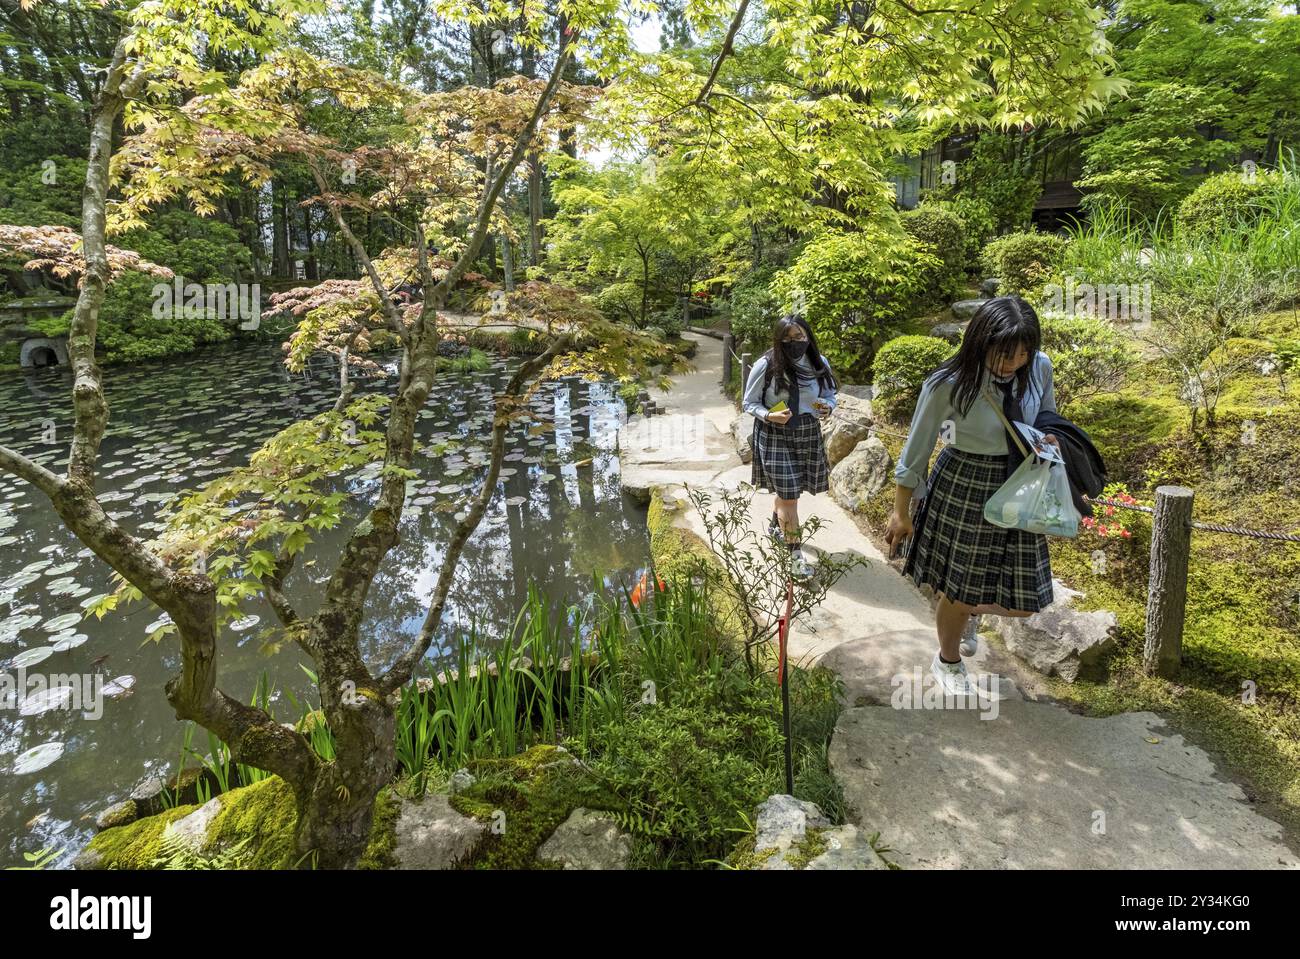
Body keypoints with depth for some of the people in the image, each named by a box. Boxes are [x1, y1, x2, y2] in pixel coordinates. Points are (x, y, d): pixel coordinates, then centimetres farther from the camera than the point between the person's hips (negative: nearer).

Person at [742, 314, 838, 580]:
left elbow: (830, 394, 12)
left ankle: (775, 525, 48)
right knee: (788, 495, -6)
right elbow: (749, 403, -5)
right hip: (775, 436, -4)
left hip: (809, 435, 4)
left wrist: (828, 407, -12)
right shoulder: (766, 365, -14)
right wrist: (770, 416, -24)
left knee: (789, 489, 18)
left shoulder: (819, 363, -3)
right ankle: (796, 555, 5)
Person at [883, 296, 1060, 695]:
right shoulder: (948, 385, -23)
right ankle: (948, 662, 42)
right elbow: (917, 449, -12)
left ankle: (972, 611, 47)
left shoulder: (1040, 367, -10)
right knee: (958, 590, 10)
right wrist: (901, 513, -5)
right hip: (963, 489, -4)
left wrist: (1049, 440, -11)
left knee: (1024, 601, 9)